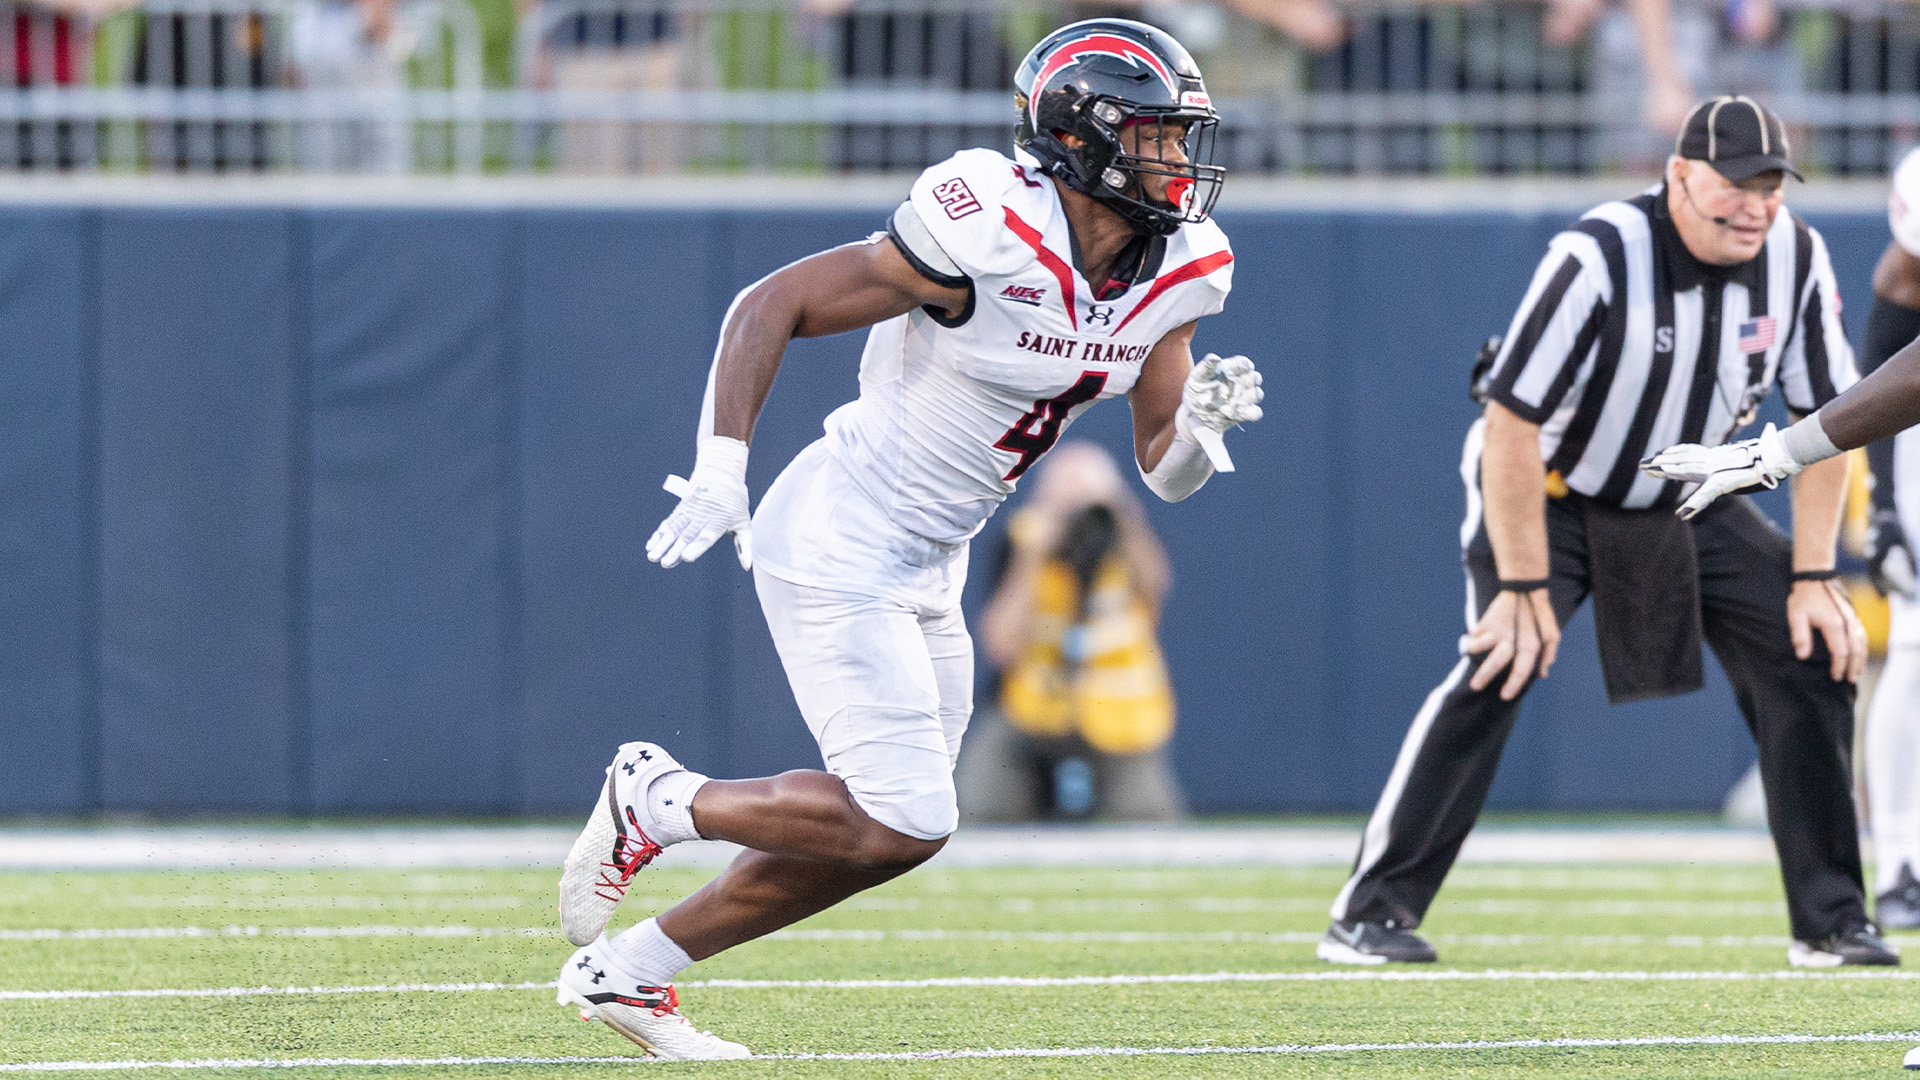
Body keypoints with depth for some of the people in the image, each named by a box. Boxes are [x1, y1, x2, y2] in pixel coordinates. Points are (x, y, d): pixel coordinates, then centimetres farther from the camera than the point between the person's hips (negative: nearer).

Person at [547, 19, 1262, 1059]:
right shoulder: (988, 240, -24)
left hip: (927, 576, 9)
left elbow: (1164, 471, 6)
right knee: (901, 822, -15)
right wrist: (721, 468, -25)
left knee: (884, 833, 11)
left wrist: (1200, 418, -17)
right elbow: (769, 306, -18)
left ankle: (626, 970, 22)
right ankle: (656, 800, 6)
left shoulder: (1171, 274, 0)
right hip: (835, 548, -9)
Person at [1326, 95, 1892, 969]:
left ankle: (1829, 921, 7)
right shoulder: (1598, 260, -31)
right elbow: (1510, 421, -29)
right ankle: (1372, 914, -20)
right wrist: (1524, 587, -30)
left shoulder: (1795, 258, -14)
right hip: (1550, 493, -6)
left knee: (1812, 654, -3)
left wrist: (1812, 577, -8)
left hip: (1687, 502, 6)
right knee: (1500, 661, -25)